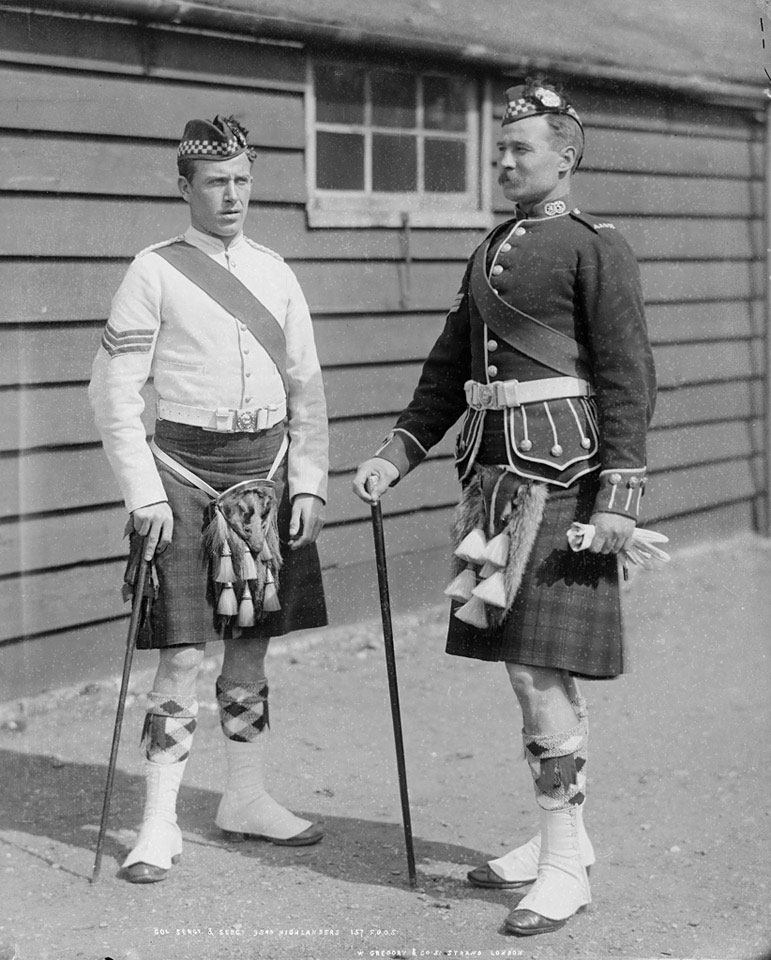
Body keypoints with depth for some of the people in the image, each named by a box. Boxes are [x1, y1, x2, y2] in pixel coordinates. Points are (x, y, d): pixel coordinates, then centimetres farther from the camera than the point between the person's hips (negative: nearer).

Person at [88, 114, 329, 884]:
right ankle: (160, 826, 1)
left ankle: (246, 798, 25)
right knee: (182, 652, -6)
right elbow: (114, 392, -7)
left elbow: (306, 387, 11)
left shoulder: (273, 272, 9)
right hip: (184, 468, -5)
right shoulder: (155, 272, -5)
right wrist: (144, 494, -13)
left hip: (265, 471, 5)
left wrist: (308, 483, 3)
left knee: (252, 643, 12)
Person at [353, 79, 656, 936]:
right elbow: (450, 367, 21)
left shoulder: (596, 249, -6)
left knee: (538, 665, -10)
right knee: (525, 663, 12)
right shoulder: (493, 250, 17)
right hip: (495, 470, 8)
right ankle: (562, 838, 24)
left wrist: (618, 496, -17)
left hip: (560, 476, -8)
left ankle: (565, 868, -1)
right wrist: (397, 455, 13)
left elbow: (628, 379, -11)